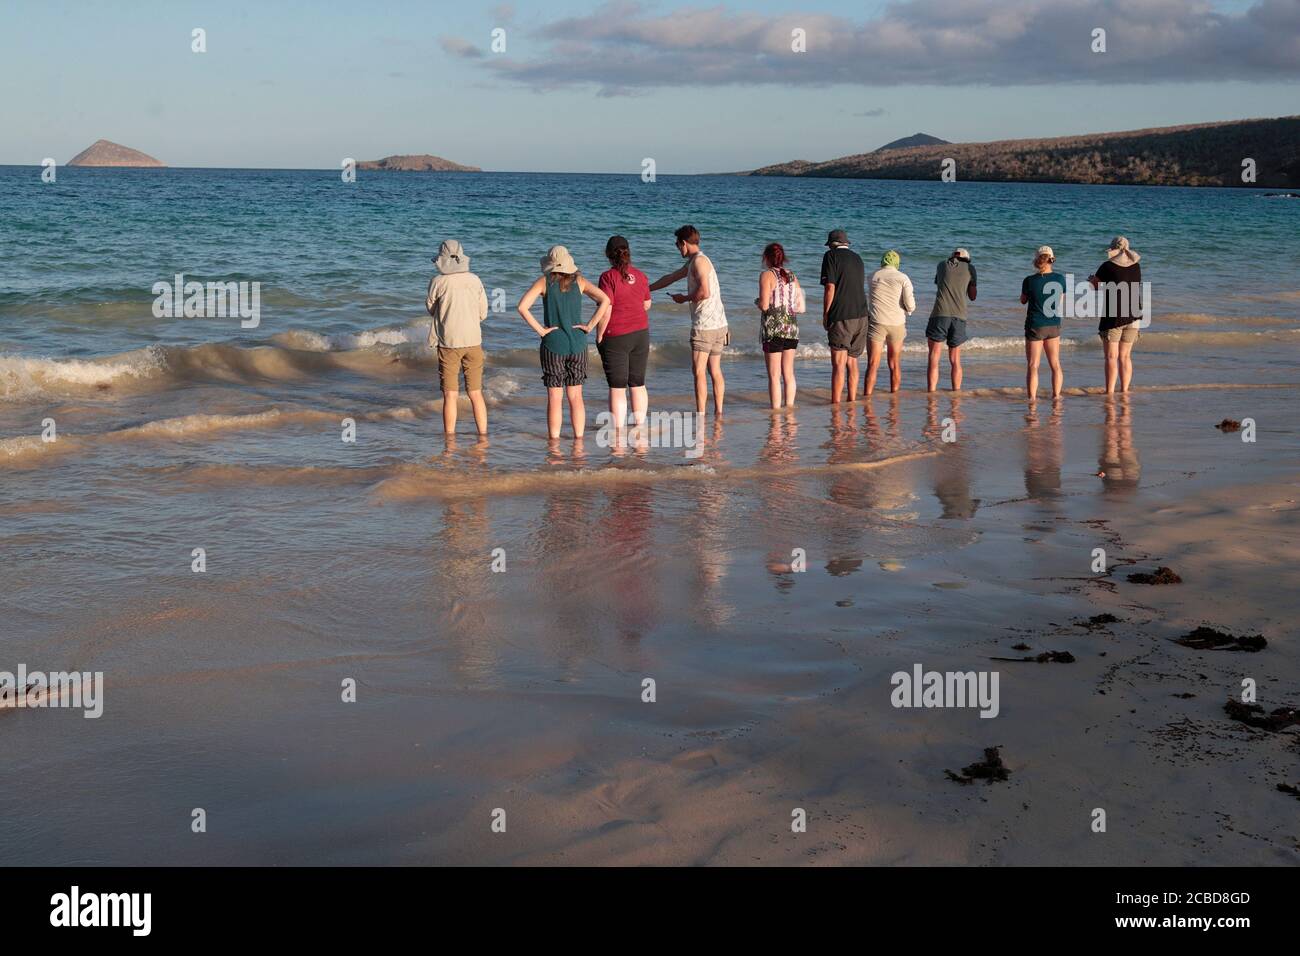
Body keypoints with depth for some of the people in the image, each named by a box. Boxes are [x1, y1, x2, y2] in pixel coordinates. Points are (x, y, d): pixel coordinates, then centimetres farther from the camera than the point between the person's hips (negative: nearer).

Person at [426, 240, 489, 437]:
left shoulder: (438, 282, -9)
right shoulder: (474, 280, -1)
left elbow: (431, 309, 7)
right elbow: (482, 313, 6)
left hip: (448, 343, -2)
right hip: (473, 341, 2)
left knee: (450, 395, 3)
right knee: (476, 393, 11)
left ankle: (450, 439, 5)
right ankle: (483, 435, 13)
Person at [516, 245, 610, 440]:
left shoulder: (544, 282, -3)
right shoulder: (579, 281, 2)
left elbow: (522, 307, -14)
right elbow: (604, 300, -7)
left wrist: (540, 329, -8)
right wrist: (589, 325, -4)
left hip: (553, 344, -2)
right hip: (577, 344, 2)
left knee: (555, 398, 3)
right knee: (576, 397, 11)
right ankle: (579, 439, 12)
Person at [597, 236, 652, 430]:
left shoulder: (608, 277, -14)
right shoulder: (640, 275, 3)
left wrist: (599, 336, -7)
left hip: (616, 337, -5)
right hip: (641, 334, 5)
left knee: (617, 387, 0)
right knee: (638, 384, 14)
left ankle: (619, 431, 2)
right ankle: (640, 426, 20)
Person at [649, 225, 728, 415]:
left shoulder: (699, 261, -11)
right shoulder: (692, 263, 19)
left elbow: (704, 292, -21)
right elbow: (670, 278, 32)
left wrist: (684, 298, -5)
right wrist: (646, 289, 40)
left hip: (705, 326, -9)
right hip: (719, 325, 9)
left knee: (699, 371, -7)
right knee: (715, 370, 12)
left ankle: (700, 414, -7)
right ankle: (718, 411, 15)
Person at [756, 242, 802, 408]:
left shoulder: (767, 275, -7)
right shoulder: (792, 276, 9)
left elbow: (764, 305, -15)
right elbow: (801, 307, 8)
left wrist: (757, 301, 7)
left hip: (773, 329, -5)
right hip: (792, 329, 5)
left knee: (774, 376, 0)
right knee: (788, 373, 15)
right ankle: (789, 407, 19)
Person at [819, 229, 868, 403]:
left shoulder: (831, 256, -3)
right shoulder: (857, 258, 17)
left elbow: (830, 287, -10)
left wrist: (825, 315, -4)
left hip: (841, 317, -6)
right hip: (861, 316, 6)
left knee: (838, 363, -7)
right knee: (852, 361, 14)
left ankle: (835, 403, -9)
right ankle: (852, 401, 15)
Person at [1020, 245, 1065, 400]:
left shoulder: (1030, 281, -15)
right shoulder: (1060, 279, -6)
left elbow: (1023, 301, 3)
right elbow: (1061, 298, 9)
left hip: (1035, 326, -3)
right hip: (1054, 325, 3)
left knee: (1033, 365, 3)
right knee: (1055, 364, 15)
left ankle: (1032, 397, 0)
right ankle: (1056, 395, 19)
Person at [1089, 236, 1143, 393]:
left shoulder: (1108, 266, -10)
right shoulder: (1136, 266, 5)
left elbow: (1094, 285, 1)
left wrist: (1091, 279, 24)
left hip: (1113, 317, -5)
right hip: (1133, 316, 5)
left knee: (1111, 357, -3)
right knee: (1125, 356, 12)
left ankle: (1109, 393, -7)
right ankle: (1124, 391, 14)